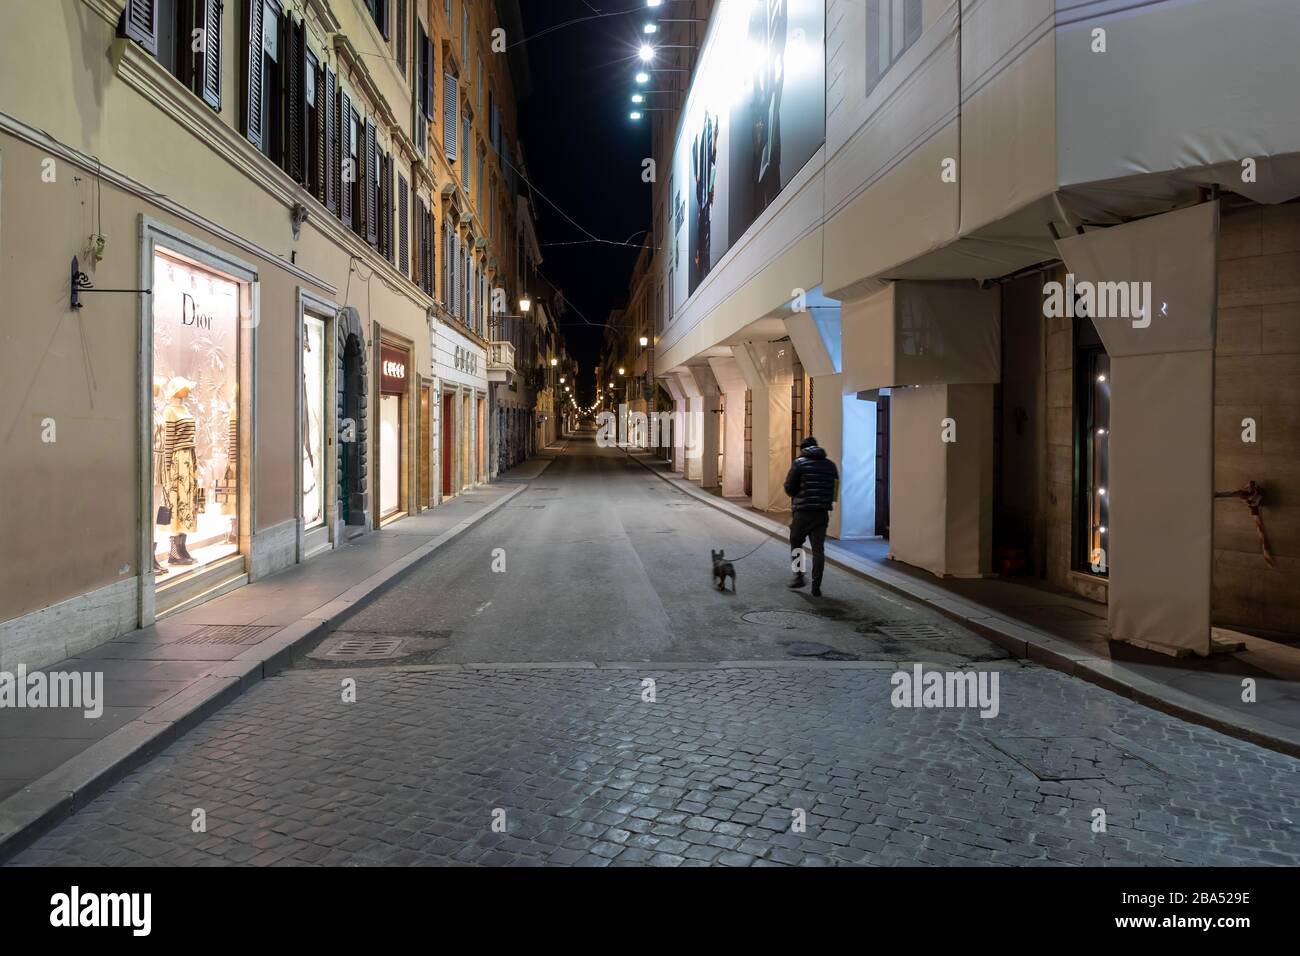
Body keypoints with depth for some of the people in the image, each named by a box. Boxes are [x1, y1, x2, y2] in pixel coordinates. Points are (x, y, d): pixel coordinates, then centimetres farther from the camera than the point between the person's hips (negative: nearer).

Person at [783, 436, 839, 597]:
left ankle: (799, 576, 8)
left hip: (803, 512, -3)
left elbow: (789, 488, -5)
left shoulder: (799, 463, -4)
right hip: (823, 513, 4)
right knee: (818, 549, 6)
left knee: (795, 543, 16)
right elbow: (835, 488, 9)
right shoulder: (831, 465, 9)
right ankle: (816, 586, 5)